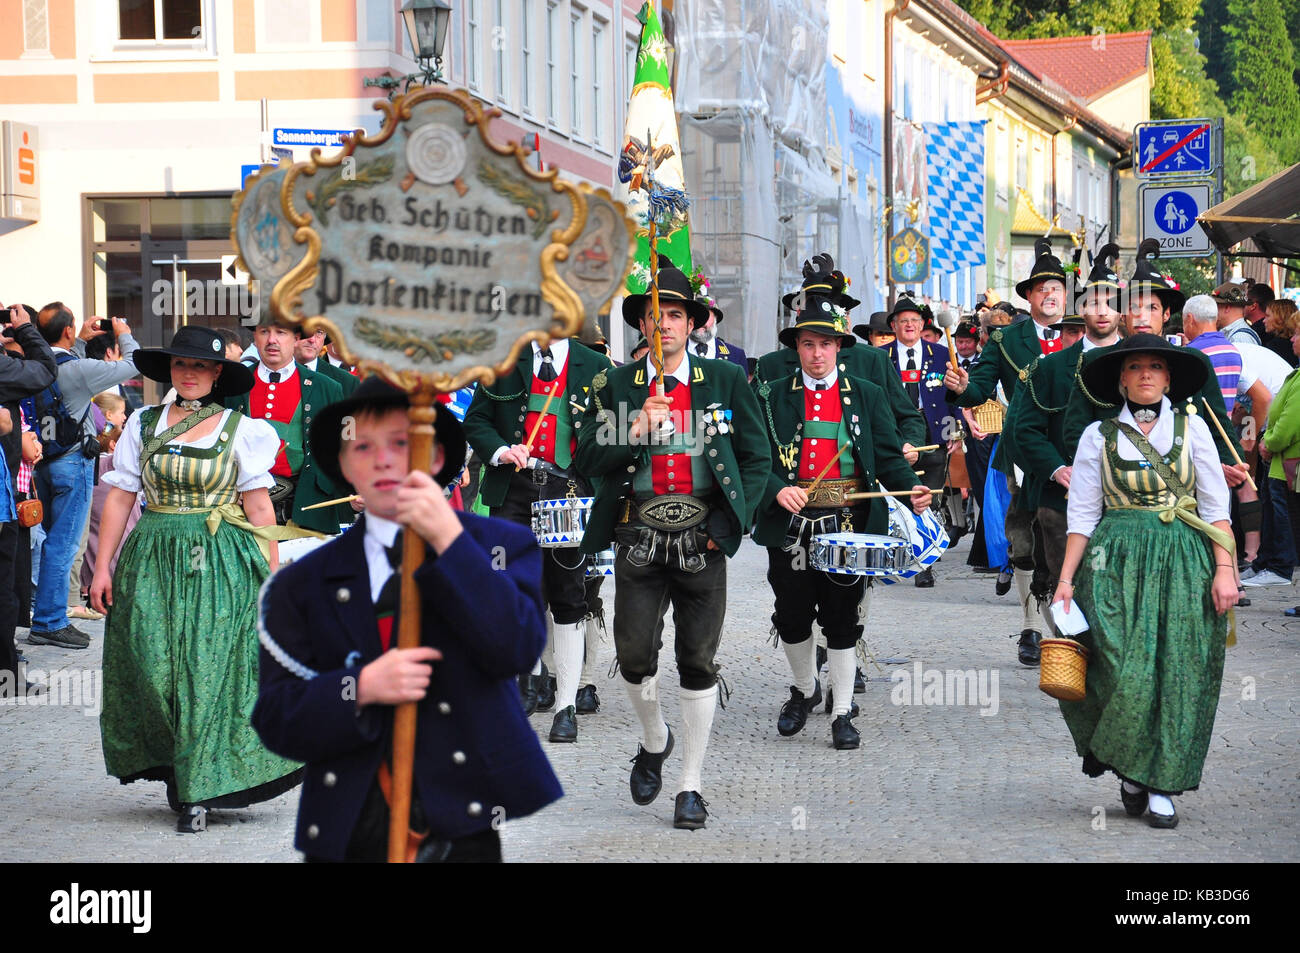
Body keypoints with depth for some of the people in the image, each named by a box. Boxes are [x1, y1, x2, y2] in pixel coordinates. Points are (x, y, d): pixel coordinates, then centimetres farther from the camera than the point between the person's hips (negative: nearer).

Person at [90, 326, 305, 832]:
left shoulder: (241, 430, 3)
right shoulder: (143, 426, 8)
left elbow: (259, 509, 2)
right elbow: (119, 497, 8)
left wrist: (272, 577, -1)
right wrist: (103, 565, 2)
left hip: (221, 566, -2)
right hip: (153, 562, 2)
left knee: (209, 671, -6)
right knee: (153, 665, -4)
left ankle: (198, 790, 2)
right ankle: (176, 769, 15)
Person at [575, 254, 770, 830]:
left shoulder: (726, 381, 7)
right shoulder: (613, 385, 8)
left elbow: (756, 459, 7)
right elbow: (587, 461, 3)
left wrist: (727, 524, -4)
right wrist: (636, 430, -13)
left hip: (701, 539, 0)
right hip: (638, 538, 1)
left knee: (698, 662, 0)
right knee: (634, 657, -6)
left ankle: (691, 786, 10)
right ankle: (653, 741, 25)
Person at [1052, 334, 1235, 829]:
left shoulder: (1191, 429, 7)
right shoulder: (1099, 436, 6)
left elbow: (1215, 506, 4)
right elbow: (1082, 514, 7)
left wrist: (1224, 569, -5)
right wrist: (1066, 578, 0)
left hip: (1184, 563, 1)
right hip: (1117, 563, -1)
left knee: (1177, 671, -1)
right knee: (1124, 669, -13)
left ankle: (1160, 784, 8)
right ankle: (1130, 772, 10)